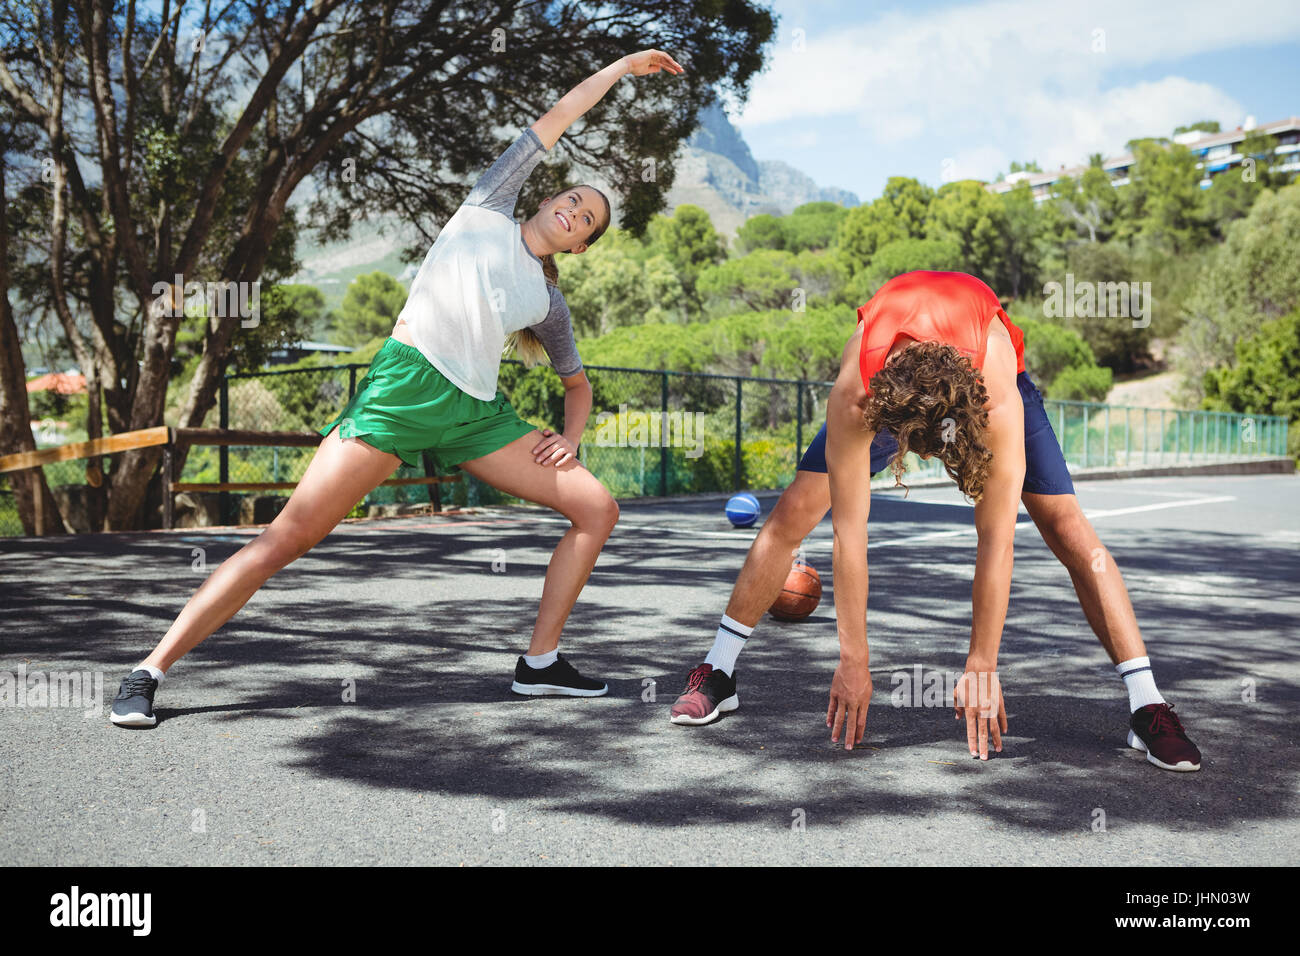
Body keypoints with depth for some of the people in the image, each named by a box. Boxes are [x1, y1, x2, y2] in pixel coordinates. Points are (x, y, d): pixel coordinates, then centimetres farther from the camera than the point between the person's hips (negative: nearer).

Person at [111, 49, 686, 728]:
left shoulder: (547, 303, 21)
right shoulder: (490, 207, 14)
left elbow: (578, 384, 31)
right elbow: (561, 115, 18)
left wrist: (570, 437, 9)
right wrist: (622, 66, 29)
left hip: (477, 413, 6)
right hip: (408, 384, -5)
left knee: (598, 510, -2)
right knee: (288, 537, -15)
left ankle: (540, 662, 9)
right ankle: (150, 672, -10)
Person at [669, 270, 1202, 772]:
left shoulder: (1000, 404, -44)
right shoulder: (853, 397, -42)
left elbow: (995, 541, -36)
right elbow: (849, 533, -35)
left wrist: (982, 667, -29)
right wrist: (852, 661, -28)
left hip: (982, 379, -1)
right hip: (888, 391, 1)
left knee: (1068, 527, -17)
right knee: (793, 514, -10)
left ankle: (1147, 708, -9)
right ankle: (718, 674, 5)